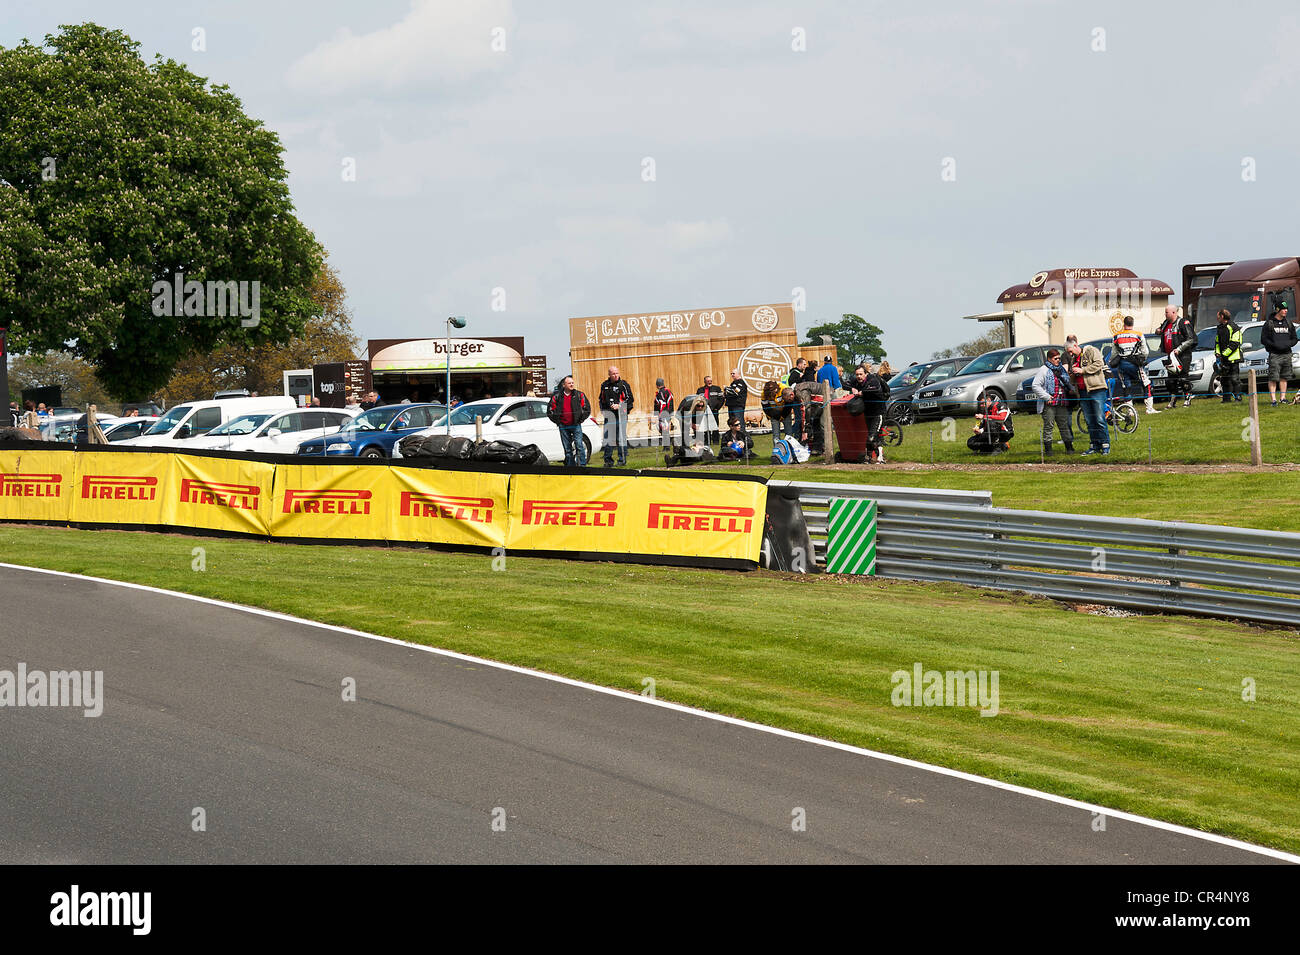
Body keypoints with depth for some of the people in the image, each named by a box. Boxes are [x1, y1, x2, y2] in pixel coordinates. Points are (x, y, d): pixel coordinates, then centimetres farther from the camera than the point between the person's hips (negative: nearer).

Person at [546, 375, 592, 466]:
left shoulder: (579, 395, 2)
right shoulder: (557, 396, 3)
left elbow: (587, 408, 7)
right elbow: (550, 410, 10)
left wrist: (581, 419, 1)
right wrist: (557, 421, 5)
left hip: (576, 425, -2)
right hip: (563, 426, 2)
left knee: (579, 445, -11)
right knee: (567, 448, 6)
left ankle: (582, 465, -8)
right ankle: (570, 466, 13)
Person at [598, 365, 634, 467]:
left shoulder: (623, 384, 0)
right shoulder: (604, 385, 14)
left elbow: (629, 398, -3)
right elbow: (602, 399, 26)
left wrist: (619, 406, -14)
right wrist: (602, 410, 14)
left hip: (621, 414, -4)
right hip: (609, 415, 4)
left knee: (621, 437, -5)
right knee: (608, 437, 1)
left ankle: (622, 460, 0)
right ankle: (608, 461, 5)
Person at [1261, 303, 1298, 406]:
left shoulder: (1288, 323, 13)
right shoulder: (1269, 324, -1)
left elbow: (1294, 338, 17)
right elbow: (1263, 339, -3)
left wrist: (1288, 344, -4)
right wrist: (1275, 345, -15)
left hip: (1286, 354, 5)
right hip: (1274, 355, -5)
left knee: (1284, 378, 9)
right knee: (1273, 378, -9)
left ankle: (1283, 397, 16)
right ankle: (1273, 399, -10)